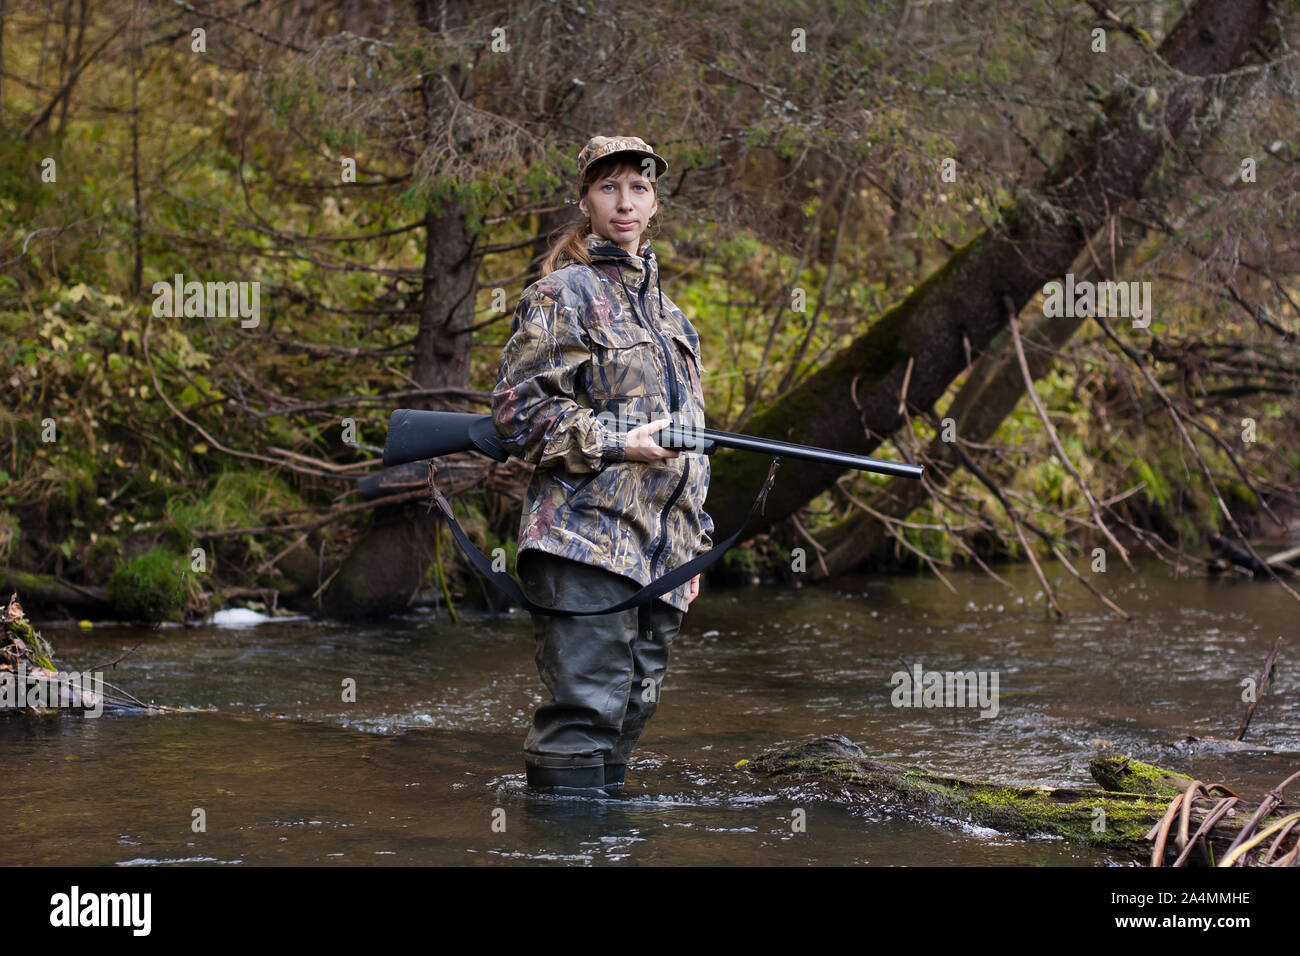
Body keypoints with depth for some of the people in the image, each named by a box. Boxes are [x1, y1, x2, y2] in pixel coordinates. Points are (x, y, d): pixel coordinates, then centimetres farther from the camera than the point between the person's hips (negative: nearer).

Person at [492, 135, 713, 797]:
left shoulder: (665, 310, 23)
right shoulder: (562, 294, 0)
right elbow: (518, 408, -8)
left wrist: (692, 545, 22)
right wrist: (617, 445, -16)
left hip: (659, 549, 8)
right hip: (586, 539, -8)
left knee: (631, 707, 9)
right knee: (585, 705, -13)